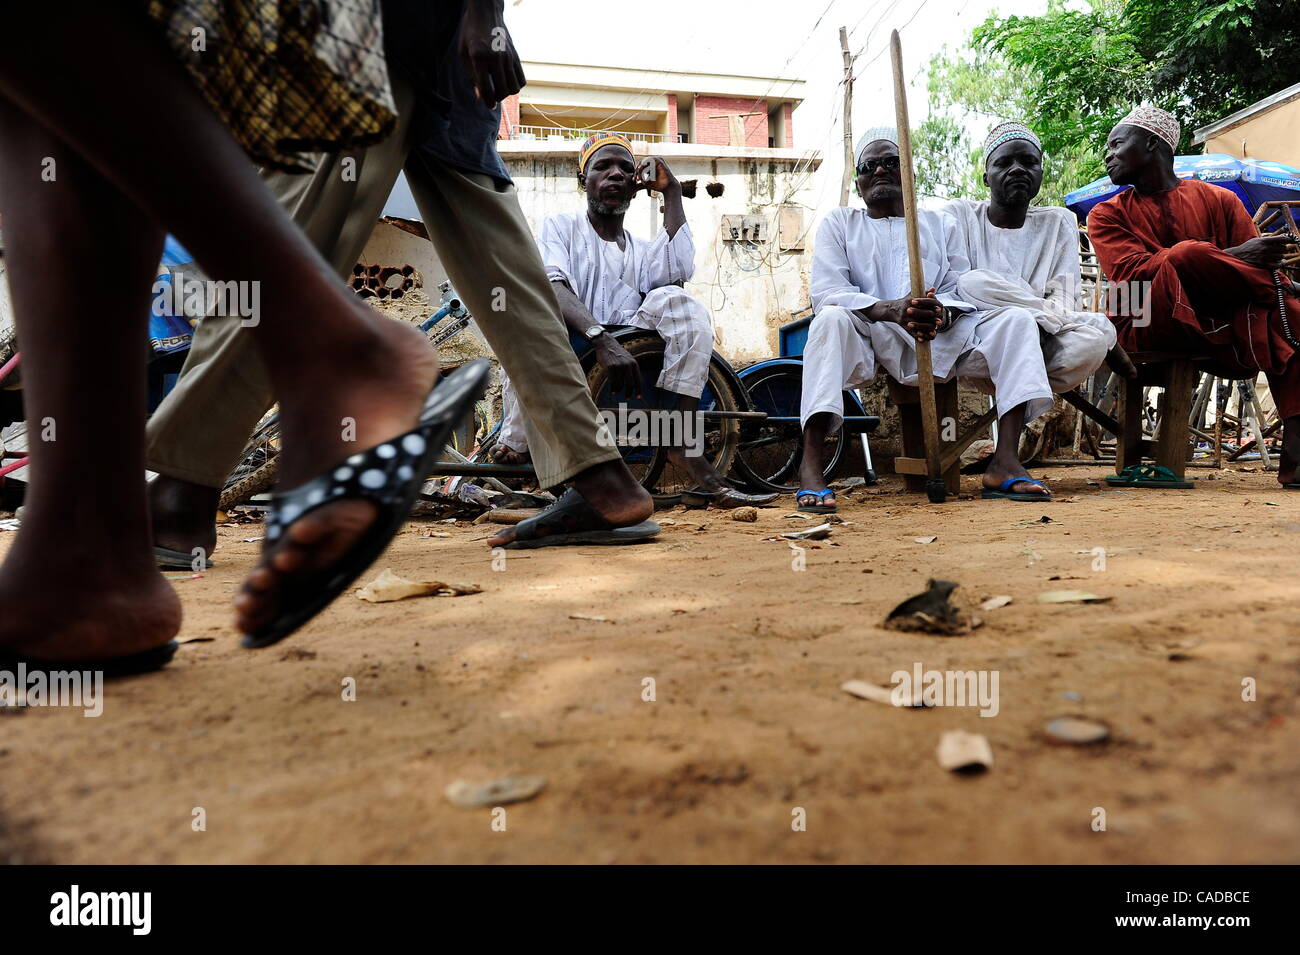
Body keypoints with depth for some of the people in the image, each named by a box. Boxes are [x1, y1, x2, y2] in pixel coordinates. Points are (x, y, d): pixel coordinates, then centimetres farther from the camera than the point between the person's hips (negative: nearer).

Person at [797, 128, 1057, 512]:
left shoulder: (940, 224, 23)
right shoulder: (839, 223, 15)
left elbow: (962, 291, 10)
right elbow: (825, 292, -3)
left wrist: (941, 312, -18)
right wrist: (893, 309, -22)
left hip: (943, 337, 3)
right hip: (873, 340, -3)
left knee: (1016, 318, -17)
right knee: (832, 318, -34)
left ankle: (1005, 463, -27)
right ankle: (810, 467, -41)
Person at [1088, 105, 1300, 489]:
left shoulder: (1218, 200, 16)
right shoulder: (1107, 215, 12)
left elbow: (1260, 264, 7)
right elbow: (1132, 273, -8)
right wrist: (1229, 256, -18)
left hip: (1220, 329, 3)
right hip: (1151, 332, -3)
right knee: (1187, 253, -30)